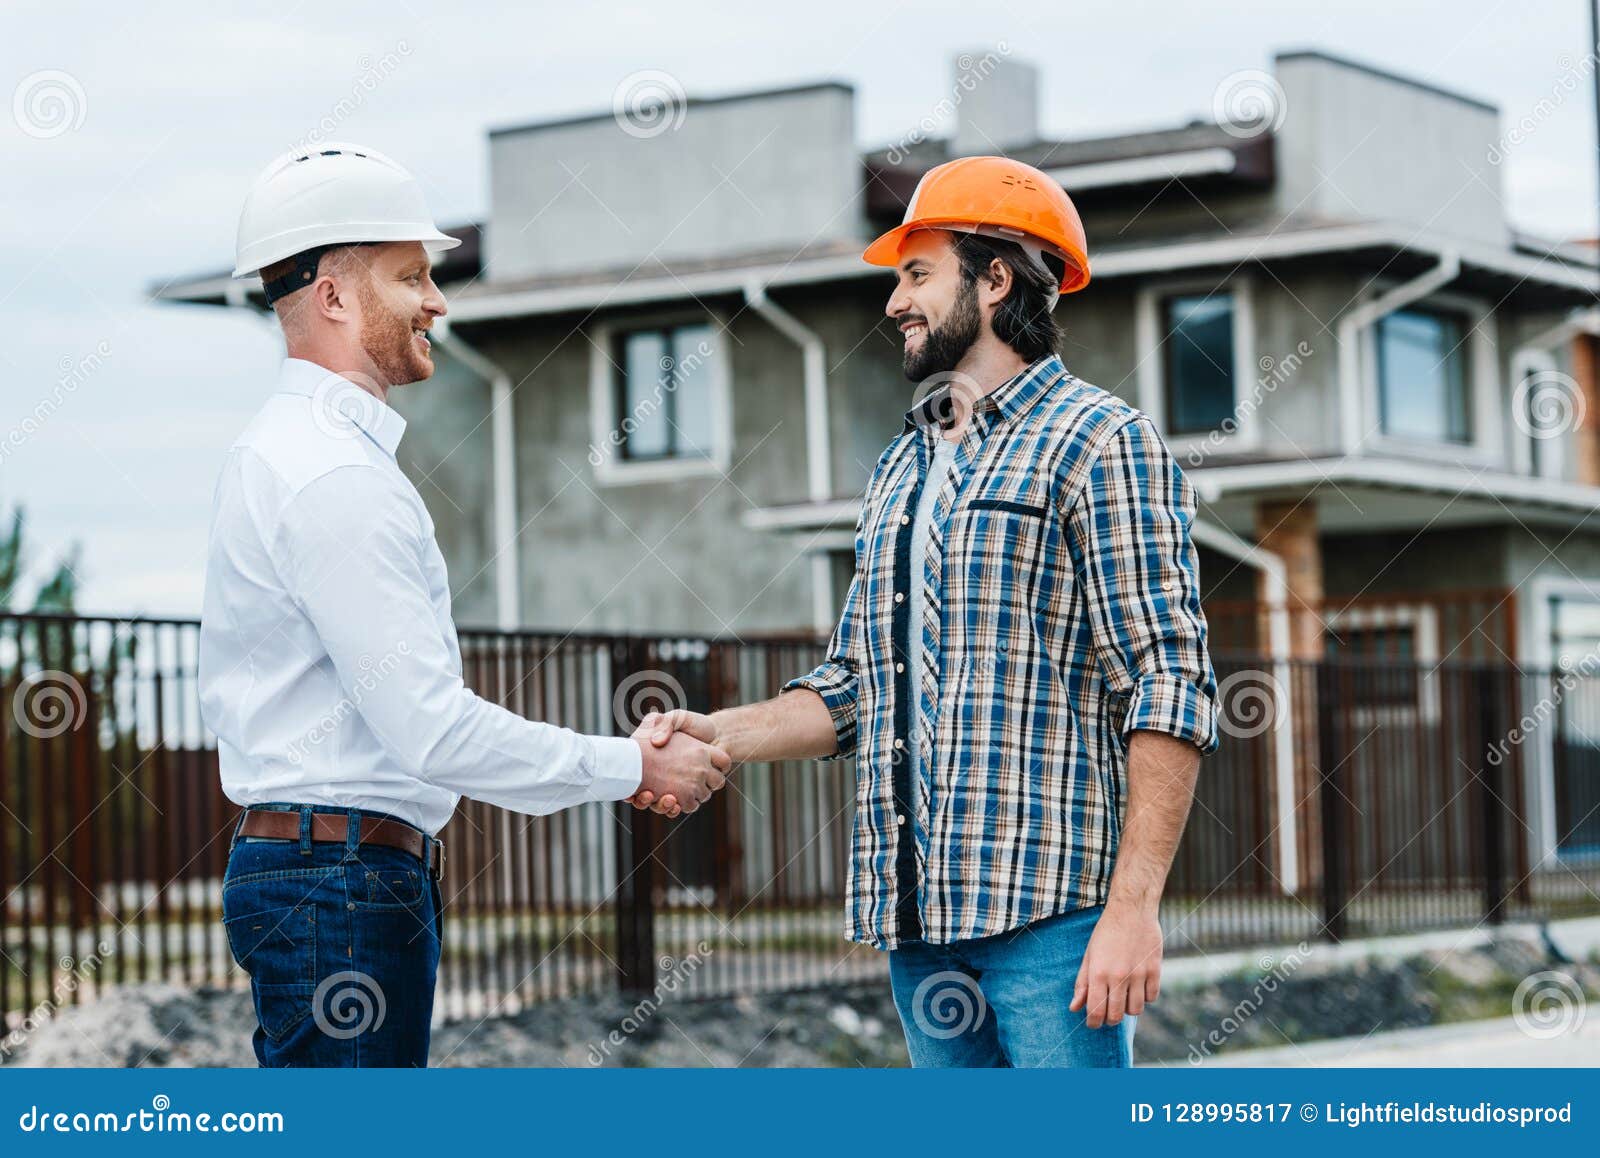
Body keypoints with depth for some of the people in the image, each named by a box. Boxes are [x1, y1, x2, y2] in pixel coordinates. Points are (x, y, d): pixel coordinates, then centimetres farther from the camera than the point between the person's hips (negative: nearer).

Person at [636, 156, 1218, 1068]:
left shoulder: (1100, 443, -3)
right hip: (920, 917, 7)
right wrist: (720, 736, 3)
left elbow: (1168, 689, -10)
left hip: (1051, 912, -7)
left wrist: (1133, 906, -18)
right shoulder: (902, 470, 22)